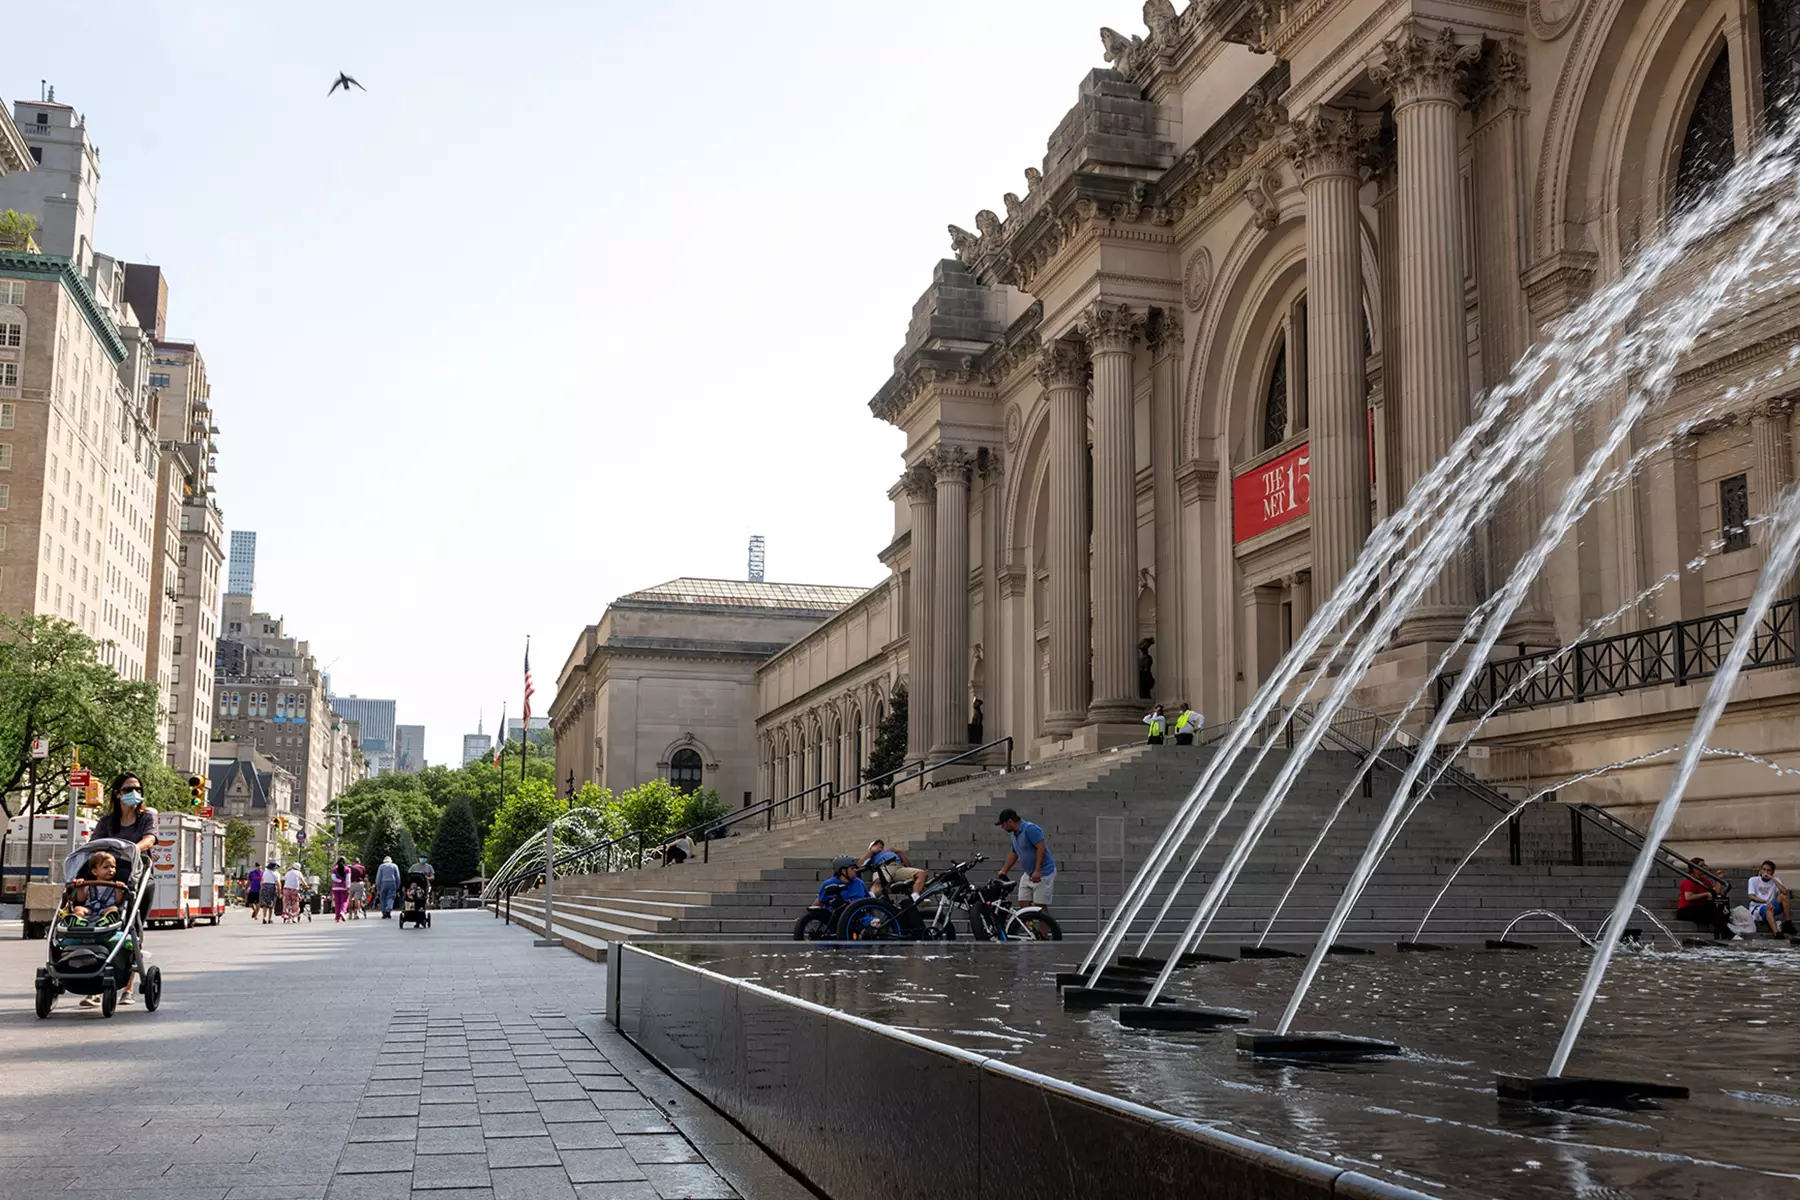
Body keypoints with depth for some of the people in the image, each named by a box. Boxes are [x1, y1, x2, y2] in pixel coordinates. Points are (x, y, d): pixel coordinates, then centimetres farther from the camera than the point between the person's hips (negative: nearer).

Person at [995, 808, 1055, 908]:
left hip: (1043, 874, -9)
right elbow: (1014, 854, 24)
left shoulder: (1030, 829, -18)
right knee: (1023, 904, 3)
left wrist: (1037, 871, -30)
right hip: (1029, 875, 9)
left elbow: (1041, 848, -26)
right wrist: (1004, 871, 22)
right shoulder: (1015, 834, 12)